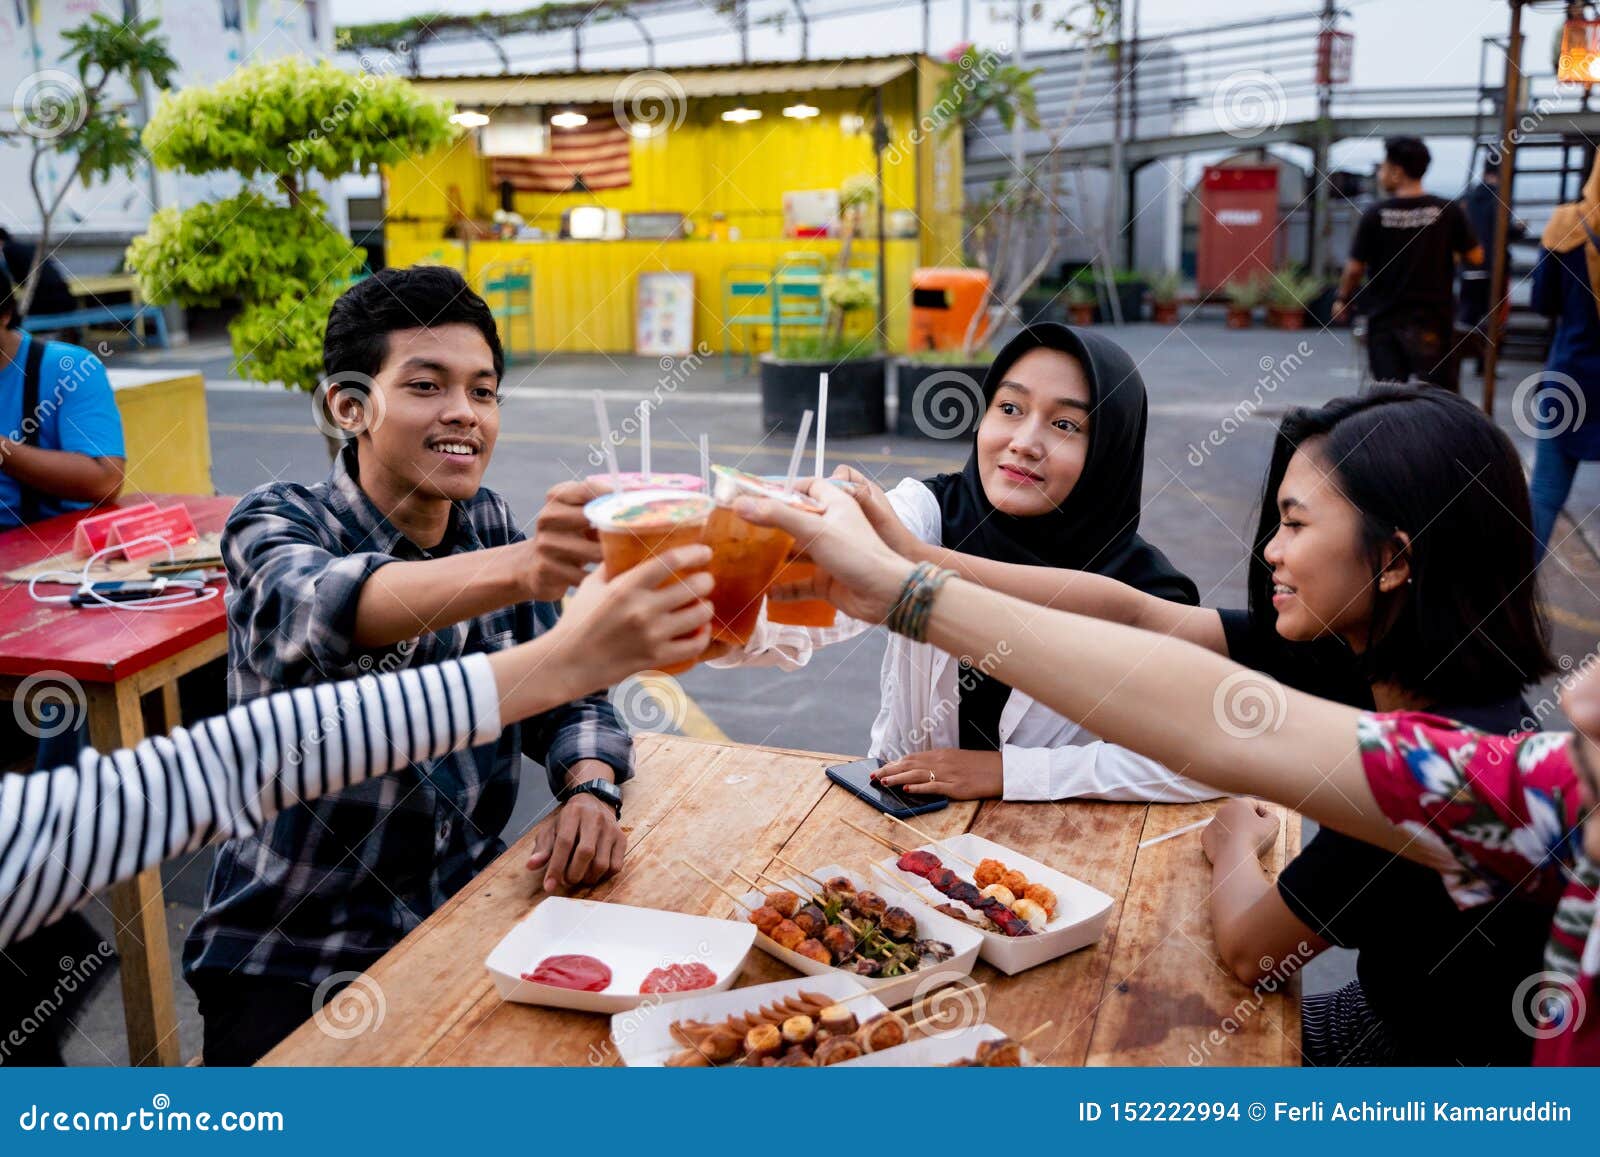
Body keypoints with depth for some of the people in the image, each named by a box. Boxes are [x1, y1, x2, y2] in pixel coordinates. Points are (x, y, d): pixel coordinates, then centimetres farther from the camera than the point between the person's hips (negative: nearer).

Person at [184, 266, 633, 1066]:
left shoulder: (491, 523, 1)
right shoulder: (275, 524, -12)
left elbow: (563, 692, 5)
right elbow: (317, 608, -35)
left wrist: (588, 787, -18)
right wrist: (517, 569, -54)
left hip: (465, 912, 4)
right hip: (288, 957, -4)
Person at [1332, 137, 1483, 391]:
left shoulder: (1375, 215, -4)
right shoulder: (1448, 211, -3)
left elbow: (1355, 267, -3)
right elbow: (1475, 256, 2)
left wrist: (1343, 299, 14)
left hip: (1385, 320, 0)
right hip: (1432, 319, 0)